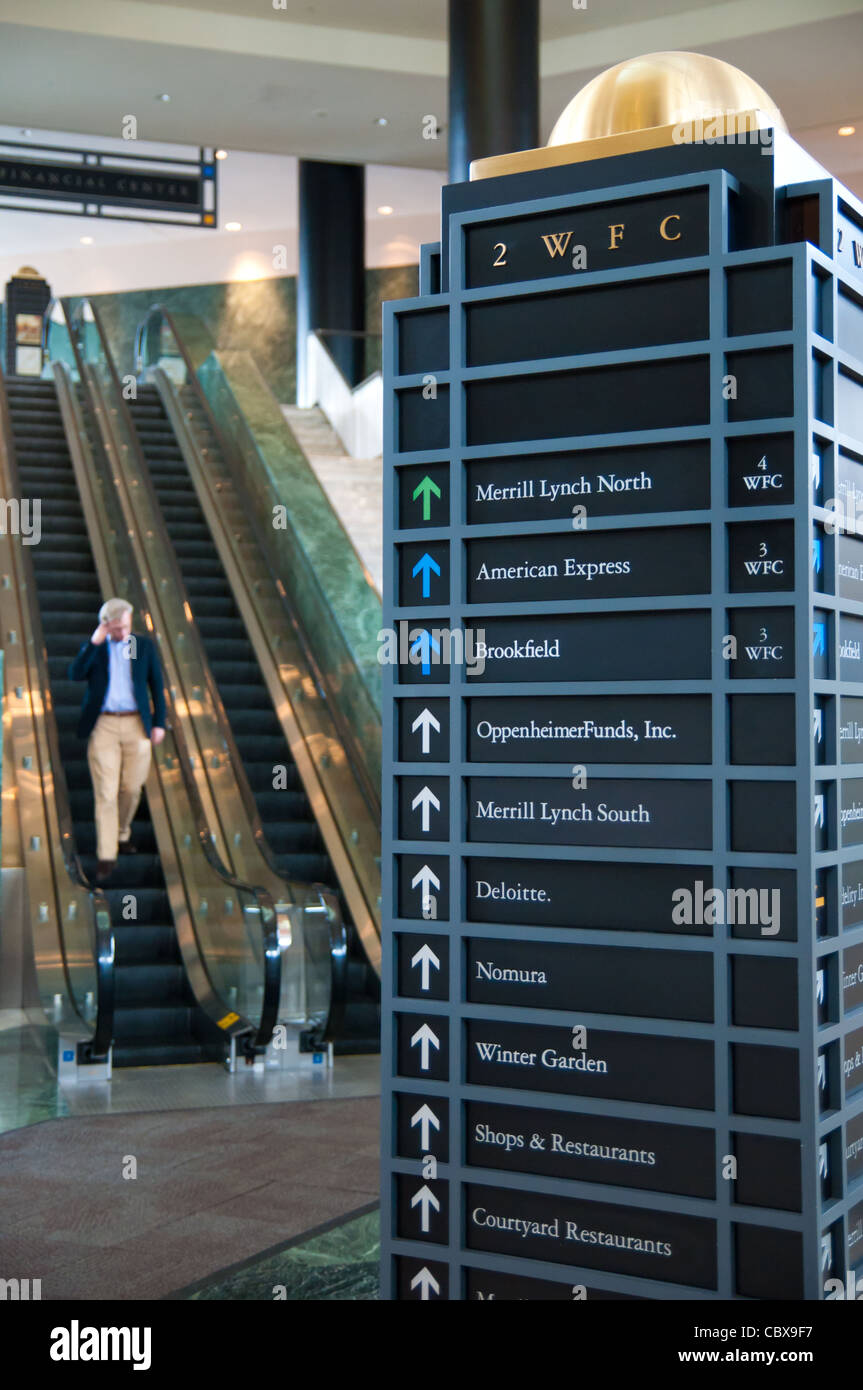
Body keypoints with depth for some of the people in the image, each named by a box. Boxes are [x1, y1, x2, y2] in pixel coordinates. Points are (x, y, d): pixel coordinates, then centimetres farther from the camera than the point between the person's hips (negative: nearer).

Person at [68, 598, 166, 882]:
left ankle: (122, 834, 34)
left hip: (137, 725, 2)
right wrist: (95, 642, -18)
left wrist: (159, 723, 3)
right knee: (105, 792, -6)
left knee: (132, 789, 8)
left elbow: (156, 686, 9)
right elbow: (75, 674, -12)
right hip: (103, 725, -1)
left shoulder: (145, 646, 7)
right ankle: (106, 856, -4)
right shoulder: (94, 647, 5)